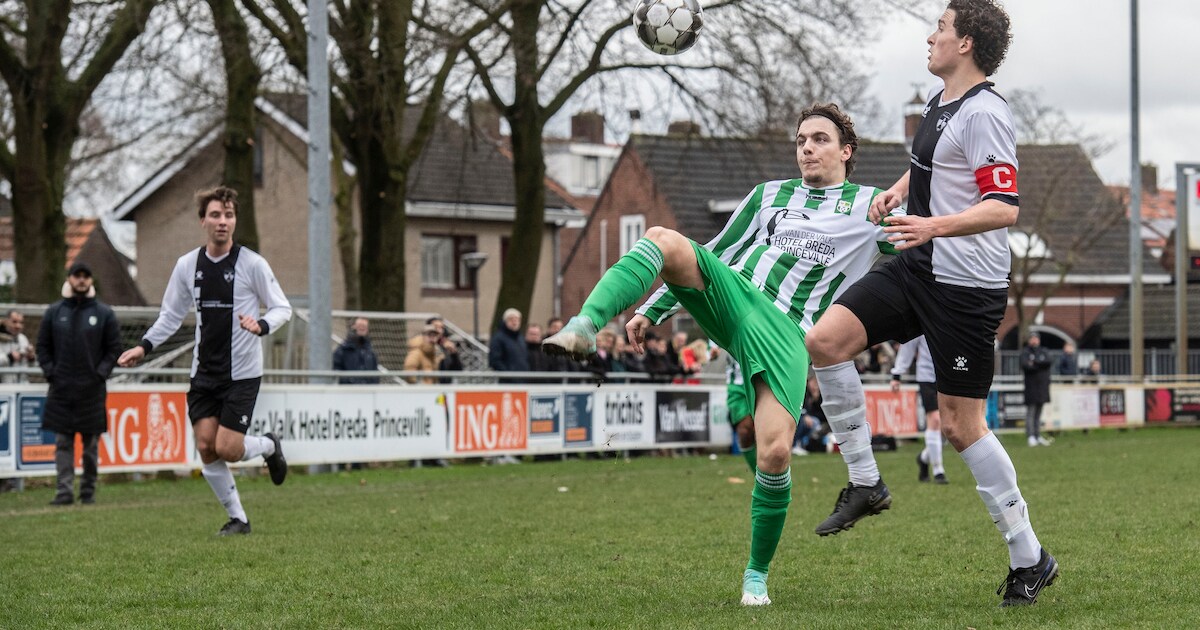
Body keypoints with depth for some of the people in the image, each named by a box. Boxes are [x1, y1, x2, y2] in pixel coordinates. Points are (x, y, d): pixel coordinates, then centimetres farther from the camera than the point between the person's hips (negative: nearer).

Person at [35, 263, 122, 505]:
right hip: (61, 389, 1)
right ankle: (65, 490, -3)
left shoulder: (104, 313, 4)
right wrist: (50, 372, -1)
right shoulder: (54, 312, 7)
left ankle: (88, 490, 11)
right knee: (63, 442, -2)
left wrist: (100, 373, -6)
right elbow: (43, 346, 11)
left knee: (91, 443, 4)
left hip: (92, 389, -1)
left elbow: (114, 348, 5)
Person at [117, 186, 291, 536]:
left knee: (226, 449, -12)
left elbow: (283, 309, -4)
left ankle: (269, 446, 21)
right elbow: (171, 315, 15)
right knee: (205, 447, -3)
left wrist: (261, 325, -25)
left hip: (242, 373, -4)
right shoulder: (187, 265, 3)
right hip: (204, 372, 4)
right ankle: (238, 519, 12)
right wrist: (144, 347, 2)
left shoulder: (252, 263, -9)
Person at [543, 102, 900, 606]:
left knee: (775, 454, -20)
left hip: (786, 336, -3)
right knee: (663, 239, -26)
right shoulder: (770, 196, 23)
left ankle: (757, 574, 2)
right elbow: (711, 257, 25)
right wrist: (652, 311, 19)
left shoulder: (871, 206, 15)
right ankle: (584, 328, -41)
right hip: (732, 296, 3)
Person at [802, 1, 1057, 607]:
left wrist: (935, 226, -39)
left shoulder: (984, 114, -18)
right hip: (917, 268, 9)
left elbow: (1003, 209, -26)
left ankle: (1029, 560, 8)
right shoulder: (939, 99, 10)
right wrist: (898, 190, 14)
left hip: (966, 286, -9)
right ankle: (864, 483, 6)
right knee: (825, 340, -5)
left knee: (960, 425, -4)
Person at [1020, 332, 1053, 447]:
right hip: (1031, 386, -4)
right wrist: (1041, 366, -13)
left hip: (1043, 386, 4)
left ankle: (1038, 436, 14)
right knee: (1030, 411, -8)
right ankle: (1030, 436, -8)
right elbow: (1024, 365, -15)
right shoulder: (1025, 352, 1)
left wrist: (1035, 363, -15)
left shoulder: (1044, 352, 13)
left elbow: (1050, 361, -6)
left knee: (1039, 412, 10)